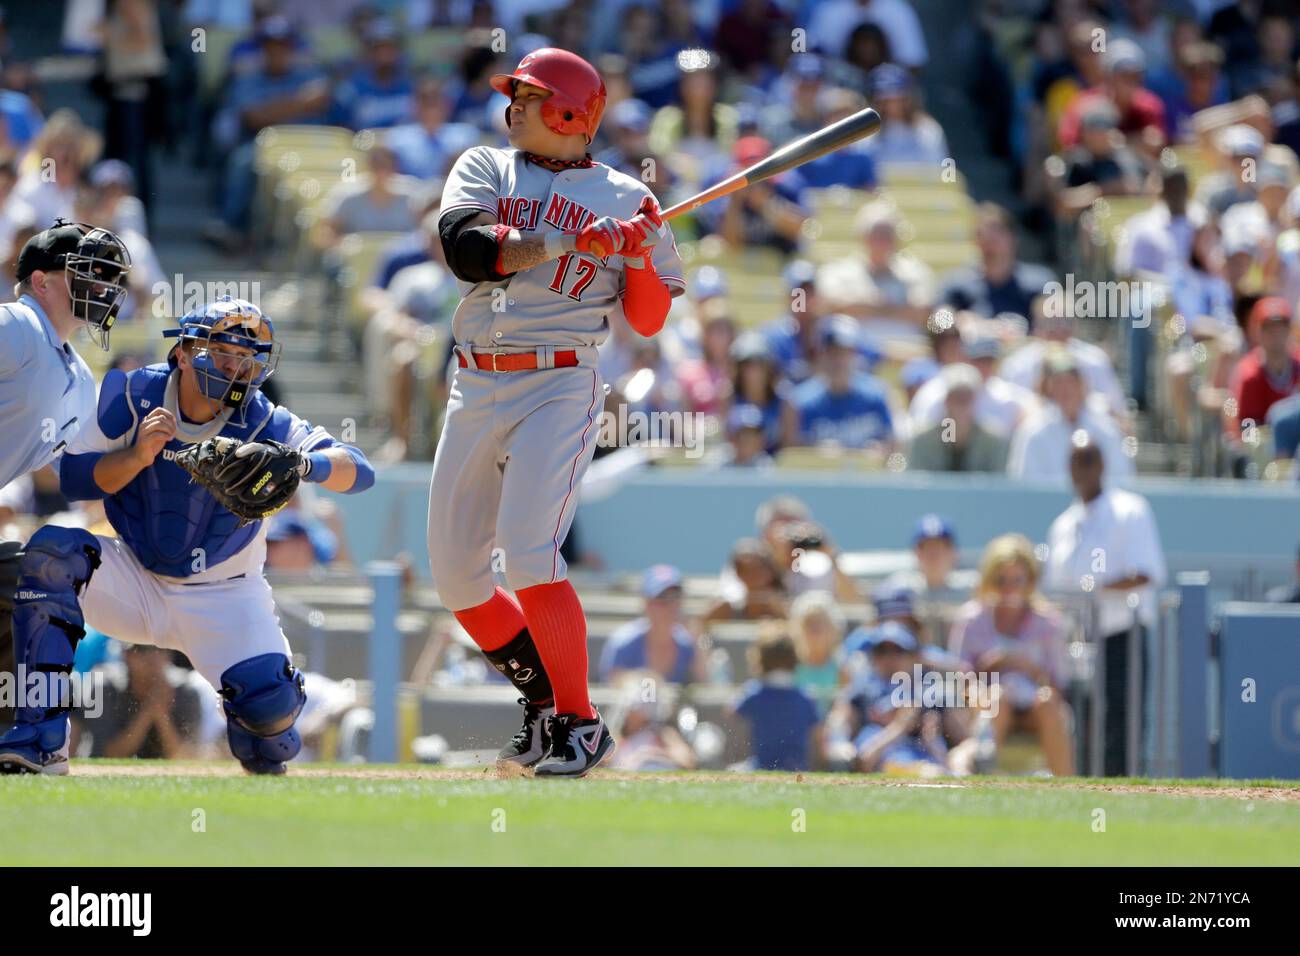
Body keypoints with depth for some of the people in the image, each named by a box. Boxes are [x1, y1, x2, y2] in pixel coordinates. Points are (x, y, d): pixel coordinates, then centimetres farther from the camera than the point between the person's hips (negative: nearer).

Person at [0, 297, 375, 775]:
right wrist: (138, 454, -29)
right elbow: (73, 479, -11)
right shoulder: (133, 396, -11)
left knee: (272, 704, -26)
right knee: (51, 551, -27)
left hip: (223, 601, -1)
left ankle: (263, 751, 18)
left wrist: (300, 463, -45)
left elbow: (359, 471, -24)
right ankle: (41, 740, -26)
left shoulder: (263, 423, -15)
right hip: (135, 584, 1)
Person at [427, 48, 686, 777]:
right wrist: (575, 241, -18)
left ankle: (581, 725, -8)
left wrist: (640, 257, -14)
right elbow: (465, 247, -11)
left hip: (560, 389, -5)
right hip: (476, 390, 5)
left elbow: (648, 321, 5)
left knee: (528, 554, -20)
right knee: (457, 577, 6)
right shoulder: (485, 169, 10)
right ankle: (545, 698, 26)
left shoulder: (625, 199, 5)